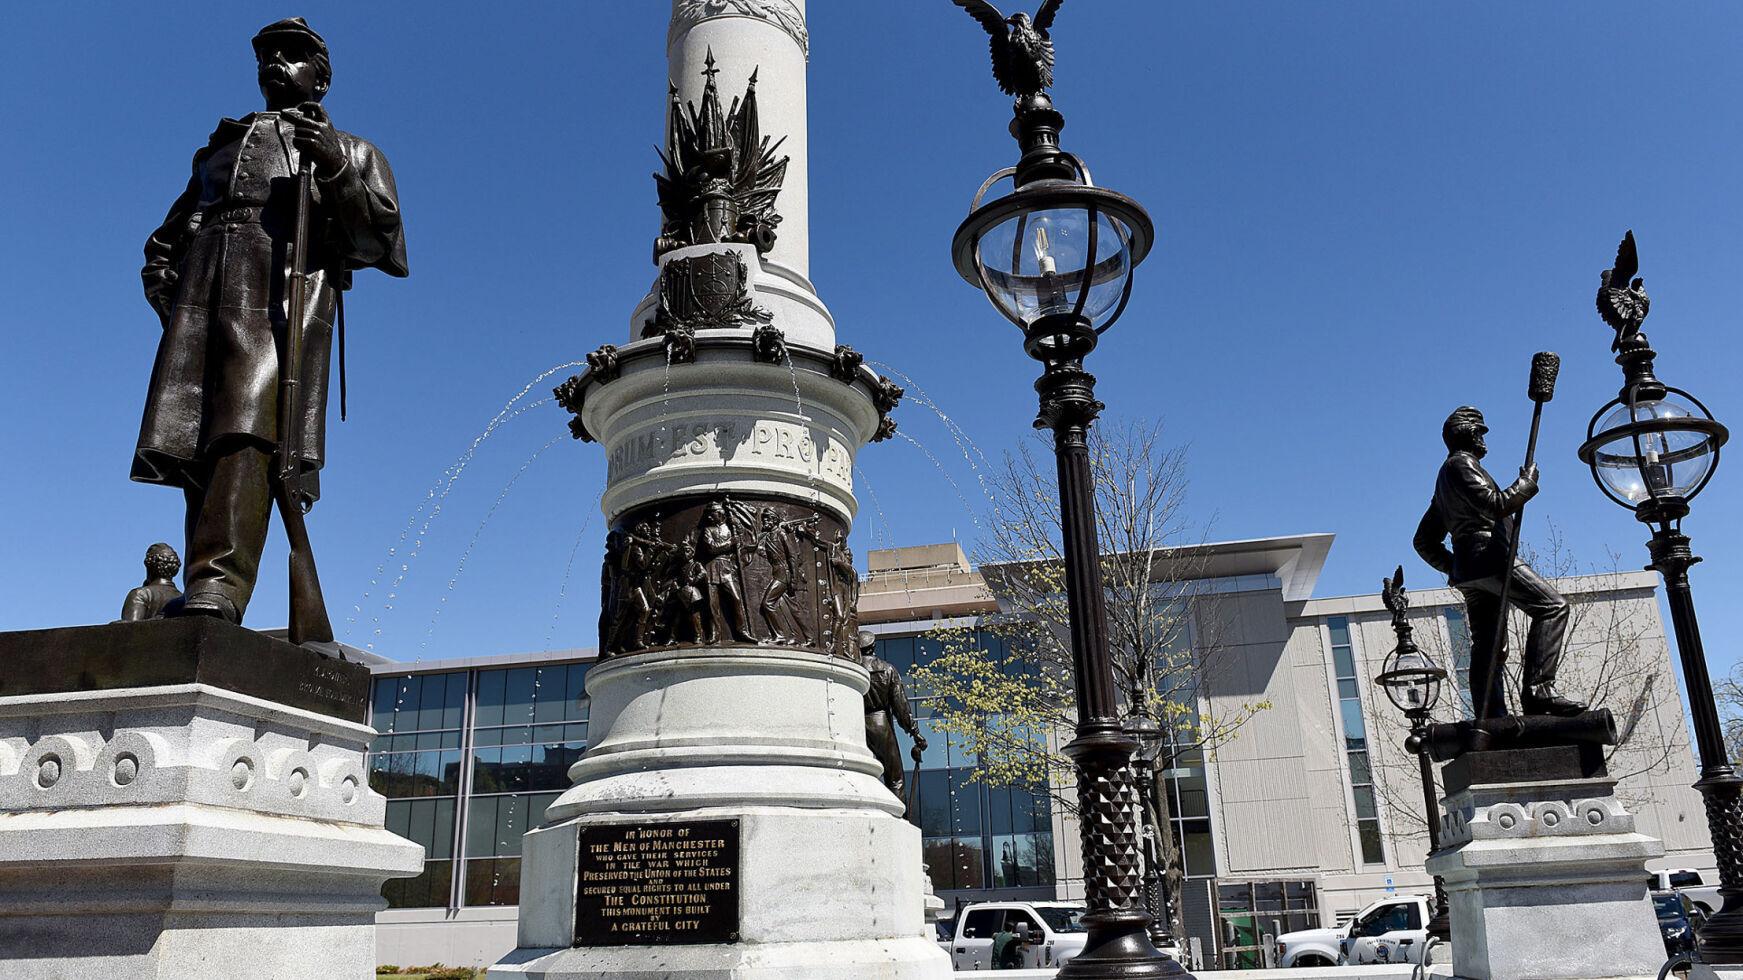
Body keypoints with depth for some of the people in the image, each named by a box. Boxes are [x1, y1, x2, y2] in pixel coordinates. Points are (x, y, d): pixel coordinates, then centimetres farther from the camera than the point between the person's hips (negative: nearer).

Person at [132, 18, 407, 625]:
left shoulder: (353, 154, 25)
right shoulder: (220, 147, 36)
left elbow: (382, 246, 8)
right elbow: (163, 246, 35)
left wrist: (335, 168, -6)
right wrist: (167, 293, 12)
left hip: (284, 300, -4)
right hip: (200, 298, 4)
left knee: (249, 434, -26)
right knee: (190, 445, -10)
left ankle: (218, 589, -40)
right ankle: (207, 612, -11)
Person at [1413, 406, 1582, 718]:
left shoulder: (1446, 476, 29)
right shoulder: (1462, 463, 0)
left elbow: (1424, 541, 28)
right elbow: (1496, 505, -15)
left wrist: (1454, 567, 21)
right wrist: (1526, 482, 0)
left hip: (1467, 570, 10)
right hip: (1490, 555, -10)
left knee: (1488, 649, 2)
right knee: (1552, 606, -13)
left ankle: (1491, 722, -5)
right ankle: (1537, 689, -23)